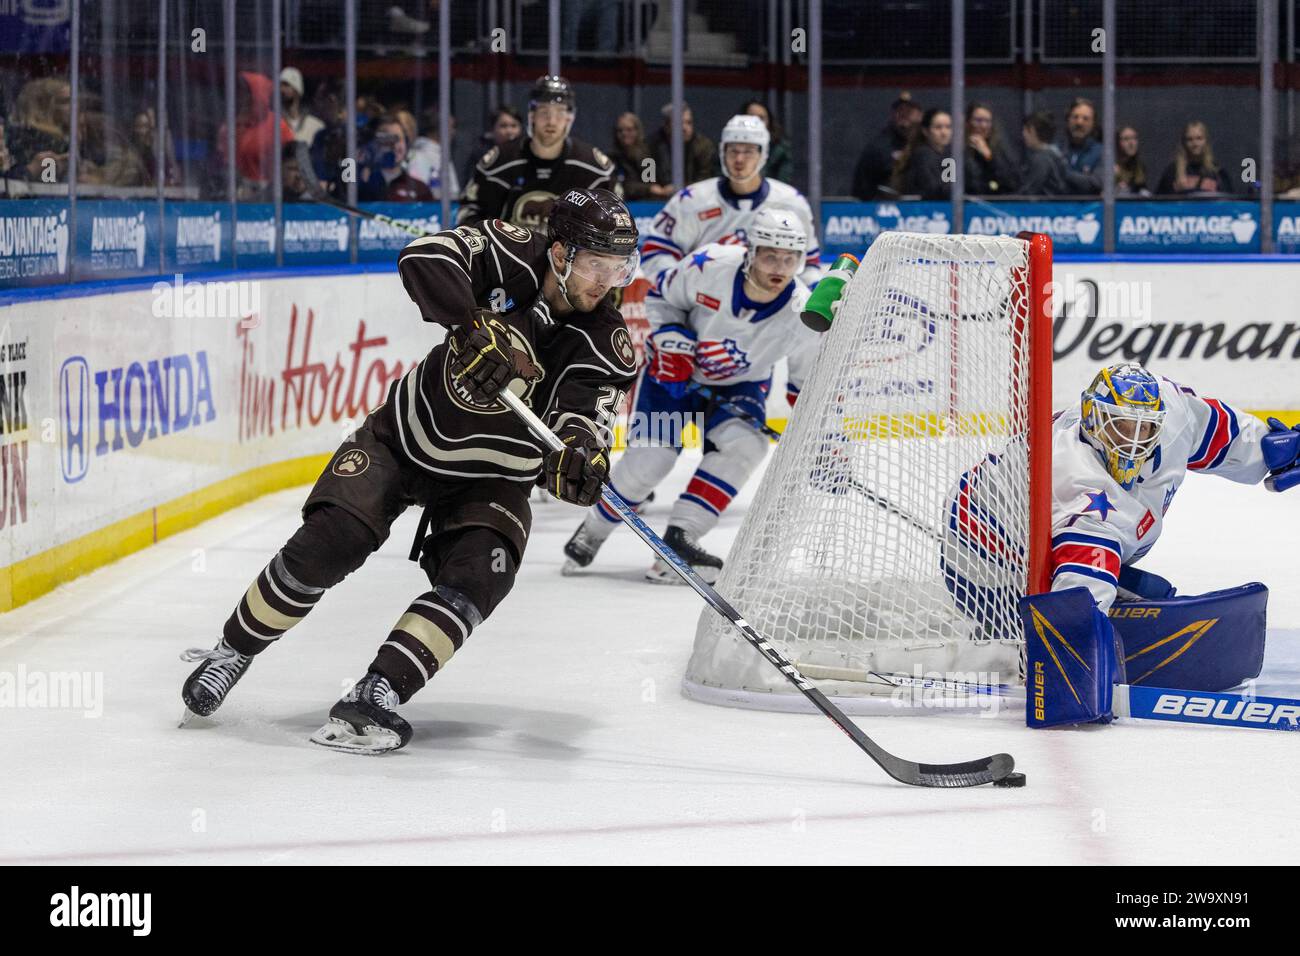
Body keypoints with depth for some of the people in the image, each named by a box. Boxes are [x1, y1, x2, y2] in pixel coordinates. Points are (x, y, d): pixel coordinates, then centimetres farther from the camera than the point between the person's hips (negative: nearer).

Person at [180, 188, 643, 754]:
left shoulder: (606, 344, -17)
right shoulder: (512, 257, -18)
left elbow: (587, 413, -30)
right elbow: (424, 258, -34)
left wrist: (579, 456, -54)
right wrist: (477, 326, -48)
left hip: (489, 479, 1)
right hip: (404, 438, -1)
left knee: (478, 577, -24)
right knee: (325, 546, -13)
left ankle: (375, 697, -23)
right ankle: (232, 653, 9)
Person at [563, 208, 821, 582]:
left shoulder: (802, 314, -24)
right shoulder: (709, 267, -28)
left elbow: (808, 383, -8)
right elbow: (660, 298, -7)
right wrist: (671, 339, -22)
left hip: (742, 383, 2)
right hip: (676, 368, -2)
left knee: (744, 445, -26)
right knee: (650, 457, -13)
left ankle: (680, 537, -20)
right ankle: (593, 532, 11)